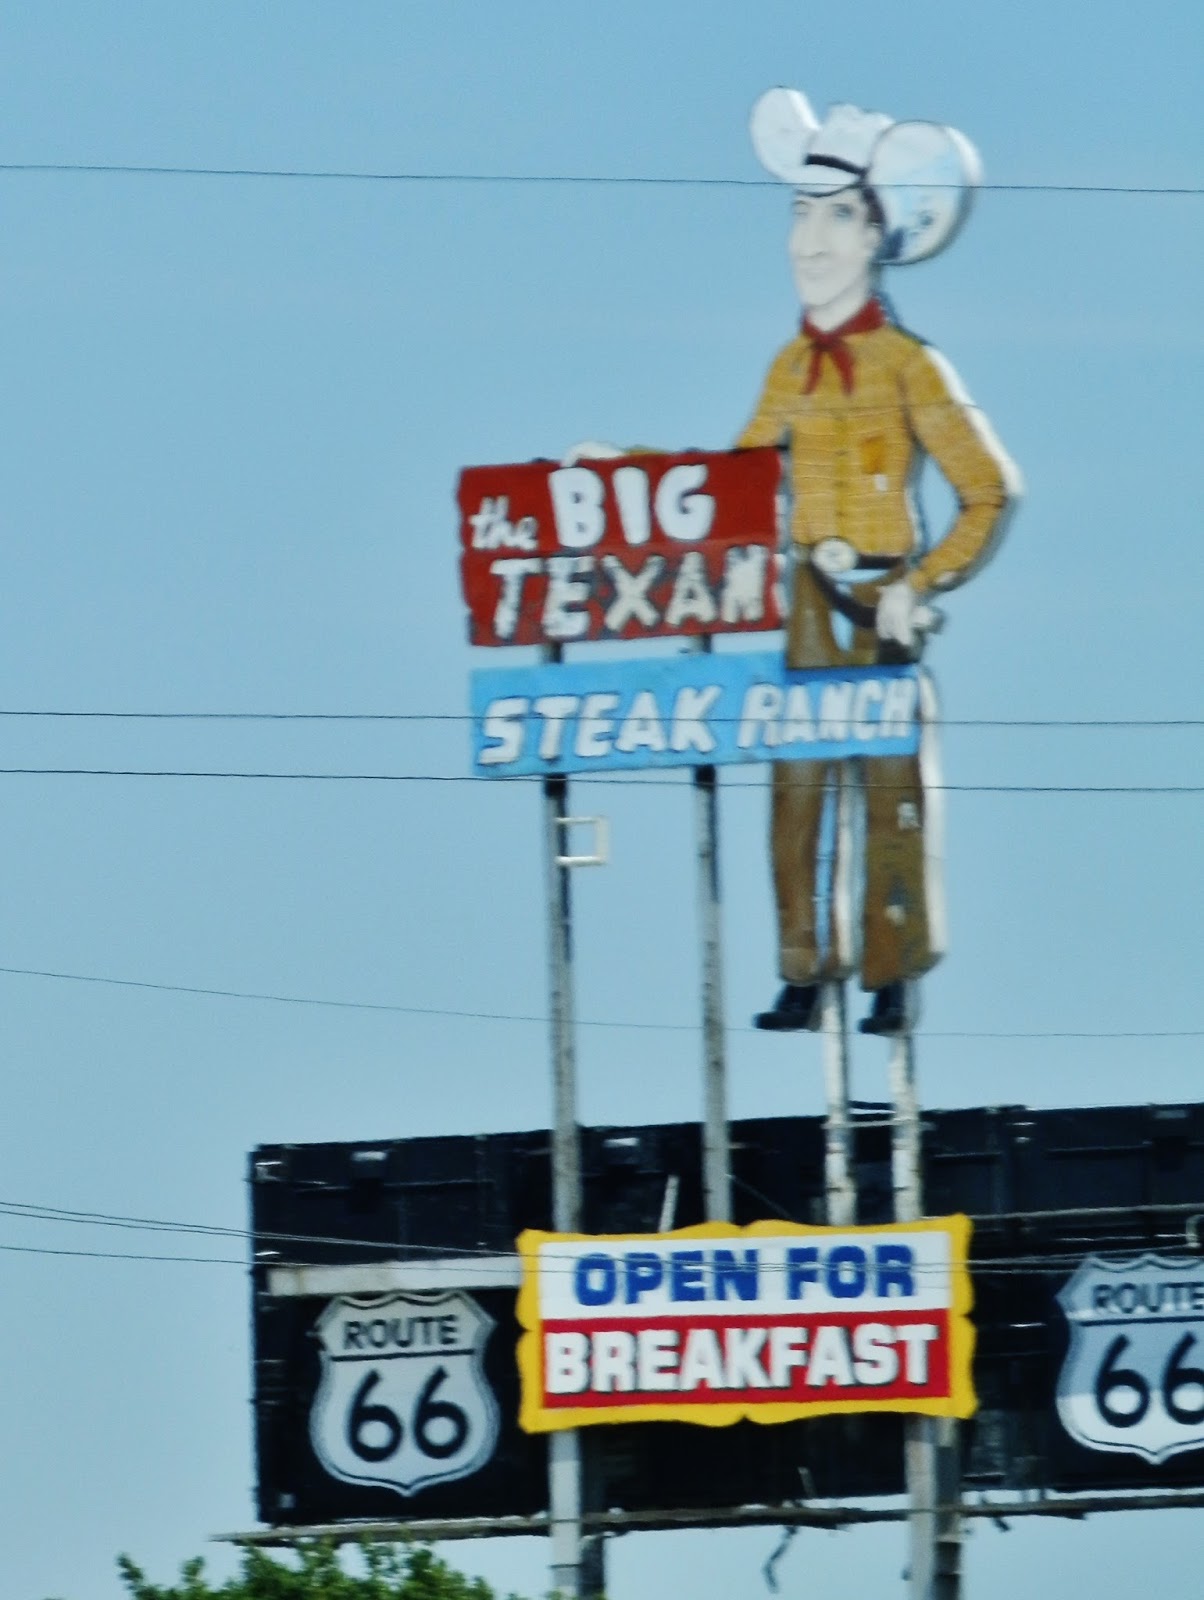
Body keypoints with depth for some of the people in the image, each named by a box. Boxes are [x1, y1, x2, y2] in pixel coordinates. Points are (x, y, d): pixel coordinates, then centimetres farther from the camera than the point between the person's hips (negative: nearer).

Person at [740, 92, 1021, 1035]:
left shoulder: (908, 366, -6)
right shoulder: (793, 367, 9)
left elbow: (992, 491, -6)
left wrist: (922, 587, -12)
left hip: (883, 596, -5)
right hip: (812, 598, 5)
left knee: (890, 782, -2)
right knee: (800, 781, 1)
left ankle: (896, 979, 3)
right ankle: (807, 974, 6)